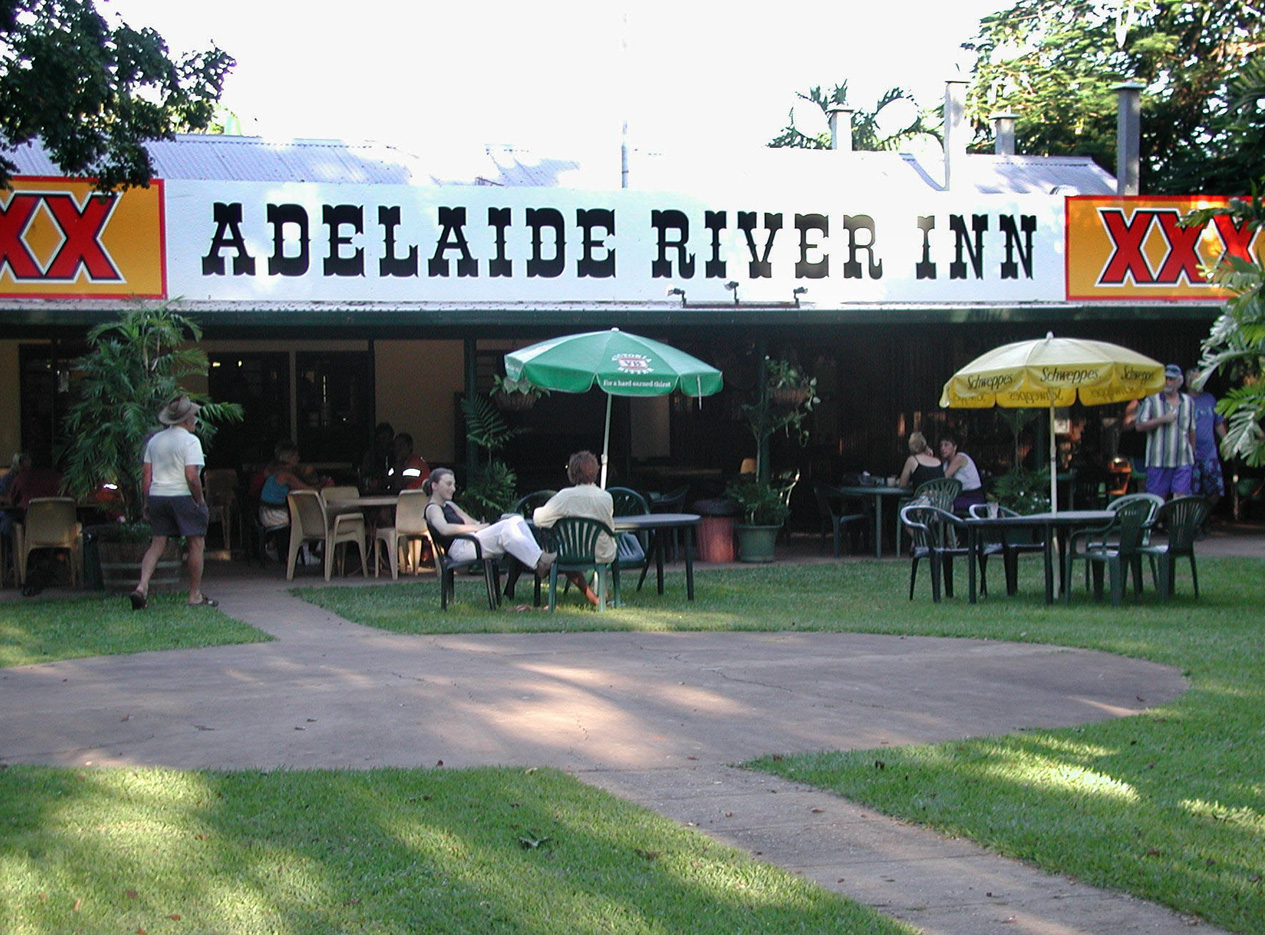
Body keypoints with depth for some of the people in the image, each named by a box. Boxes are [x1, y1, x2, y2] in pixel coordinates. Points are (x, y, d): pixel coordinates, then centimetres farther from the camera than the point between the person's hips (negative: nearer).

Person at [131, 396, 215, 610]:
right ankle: (195, 596, 3)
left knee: (157, 544, 8)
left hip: (157, 496, 6)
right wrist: (201, 501, -7)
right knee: (196, 544, 2)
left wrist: (147, 502, 17)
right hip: (183, 496, -6)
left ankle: (142, 587, -9)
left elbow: (146, 474, 11)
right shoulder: (190, 441, -9)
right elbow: (192, 476, -17)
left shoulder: (155, 440, 11)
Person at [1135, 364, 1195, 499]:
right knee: (1157, 499, -2)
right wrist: (1162, 419, -12)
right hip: (1158, 461, -3)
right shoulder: (1152, 401, 2)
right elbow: (1140, 426, -5)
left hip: (1183, 460, 3)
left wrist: (1193, 454, 20)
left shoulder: (1188, 402, 14)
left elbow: (1192, 431, 20)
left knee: (1180, 496, -4)